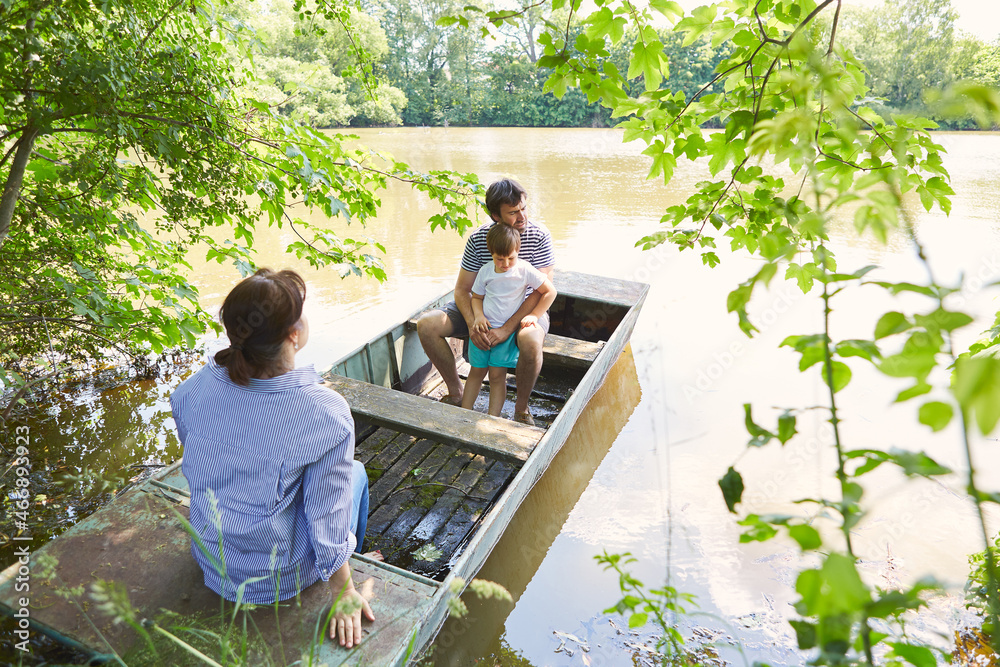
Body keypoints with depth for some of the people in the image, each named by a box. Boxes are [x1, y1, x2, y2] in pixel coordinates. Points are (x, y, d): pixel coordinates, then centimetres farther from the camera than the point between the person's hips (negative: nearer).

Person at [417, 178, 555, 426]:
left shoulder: (539, 236, -16)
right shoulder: (478, 239, -10)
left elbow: (542, 291, -20)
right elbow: (462, 289, -6)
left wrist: (507, 328, -29)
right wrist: (472, 324, -26)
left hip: (525, 309, -3)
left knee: (531, 342, -40)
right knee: (427, 325, -15)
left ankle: (521, 408, -11)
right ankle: (456, 393, 3)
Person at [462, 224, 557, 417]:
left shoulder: (525, 270, -10)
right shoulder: (485, 271, 0)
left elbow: (550, 292, -5)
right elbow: (476, 296, 12)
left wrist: (534, 315, -10)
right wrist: (478, 316, -7)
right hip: (483, 327, 3)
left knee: (497, 375, -7)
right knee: (476, 371, 6)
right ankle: (464, 414, 17)